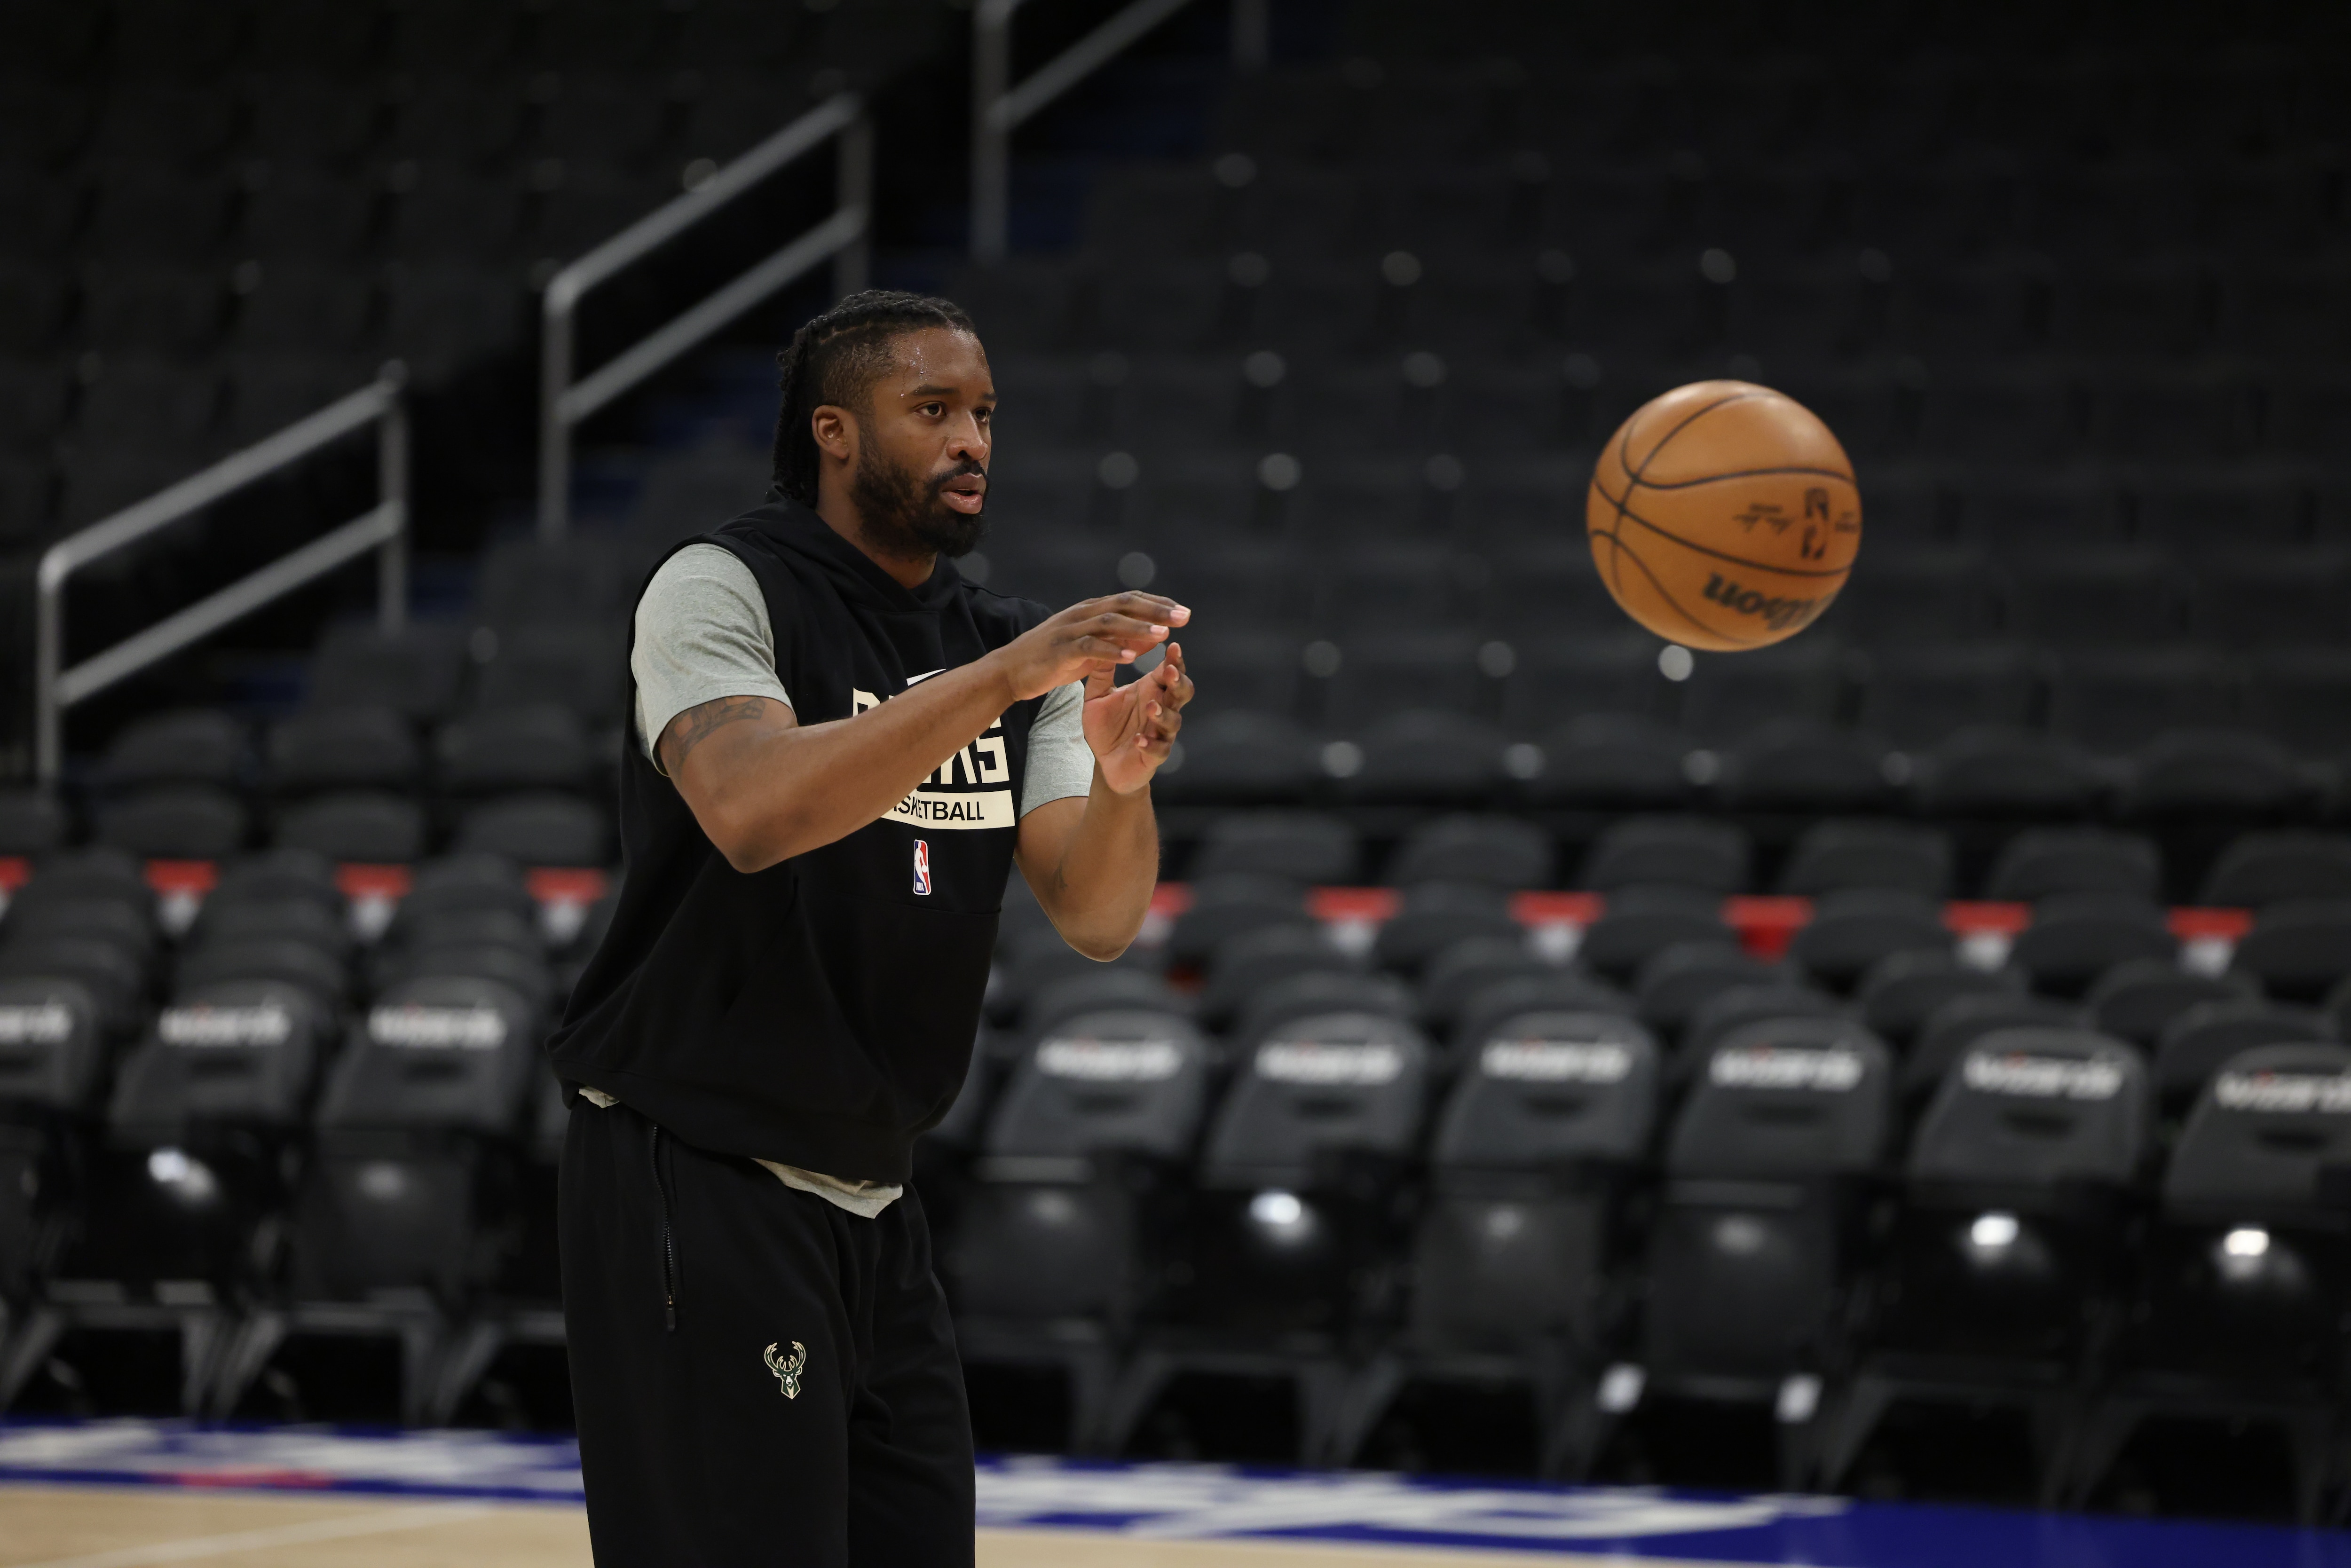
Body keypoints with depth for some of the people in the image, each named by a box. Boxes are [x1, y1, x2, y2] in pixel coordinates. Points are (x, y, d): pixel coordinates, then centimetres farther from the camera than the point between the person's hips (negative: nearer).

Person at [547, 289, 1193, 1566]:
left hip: (869, 1207, 7)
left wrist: (1121, 778, -21)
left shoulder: (1008, 649, 11)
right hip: (696, 1192, -7)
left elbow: (1097, 921, 0)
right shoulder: (721, 589, -9)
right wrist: (1000, 679, -33)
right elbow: (752, 815, -29)